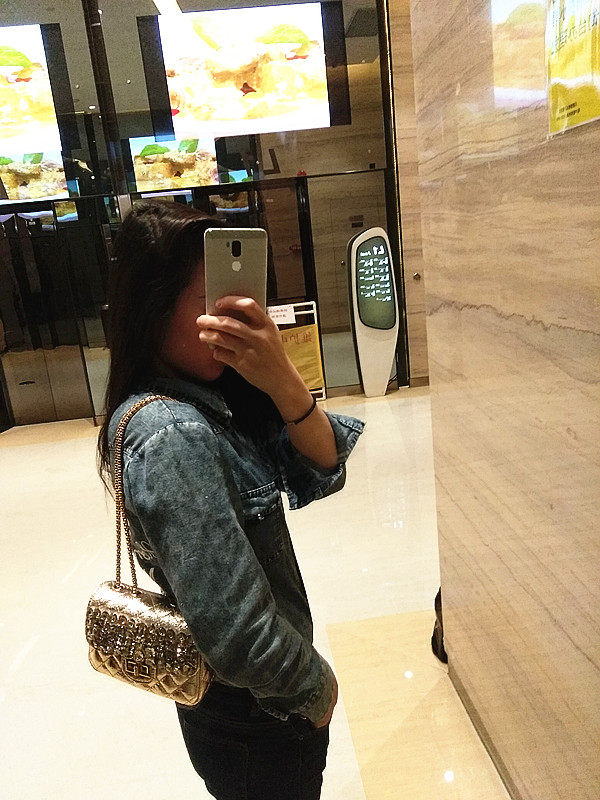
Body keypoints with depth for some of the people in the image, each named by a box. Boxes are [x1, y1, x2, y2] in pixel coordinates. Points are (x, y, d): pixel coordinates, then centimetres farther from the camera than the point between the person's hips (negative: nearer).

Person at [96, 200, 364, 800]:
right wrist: (317, 688, -12)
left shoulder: (212, 396, -4)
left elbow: (322, 471, -8)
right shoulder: (173, 436, -32)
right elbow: (238, 633, -33)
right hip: (258, 725, -8)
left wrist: (284, 383, -27)